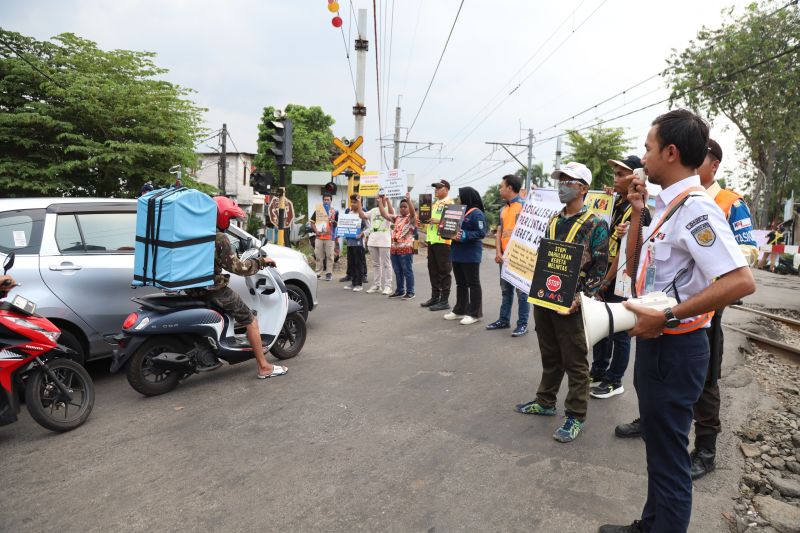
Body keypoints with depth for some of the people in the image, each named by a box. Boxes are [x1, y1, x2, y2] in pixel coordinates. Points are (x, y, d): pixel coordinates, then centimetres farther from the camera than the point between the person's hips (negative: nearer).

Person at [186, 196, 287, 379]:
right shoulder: (219, 239, -15)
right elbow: (236, 267, -15)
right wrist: (261, 261, -4)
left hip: (193, 288, 8)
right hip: (214, 288, -8)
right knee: (250, 320, 1)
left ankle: (206, 359, 29)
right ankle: (264, 367, 2)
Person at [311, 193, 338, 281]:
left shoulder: (334, 211, 6)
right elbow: (312, 222, 11)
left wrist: (333, 222, -17)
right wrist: (315, 230, -4)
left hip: (330, 237, -2)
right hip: (319, 236, 2)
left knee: (329, 256, -1)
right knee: (318, 256, 7)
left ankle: (329, 273, 4)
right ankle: (318, 272, 15)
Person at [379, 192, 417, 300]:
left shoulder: (411, 218, -2)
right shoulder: (396, 218, 16)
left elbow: (413, 212, -24)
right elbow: (384, 214, 14)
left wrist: (409, 200, -37)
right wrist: (381, 201, 7)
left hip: (406, 249, -7)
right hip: (394, 249, 7)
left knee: (407, 271, -1)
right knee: (397, 272, 14)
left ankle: (410, 292, 5)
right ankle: (400, 291, 24)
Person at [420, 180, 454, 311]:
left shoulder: (449, 203, -7)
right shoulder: (434, 203, 19)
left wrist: (439, 221, -25)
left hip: (443, 241, -9)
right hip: (432, 240, 9)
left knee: (444, 271, -3)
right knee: (433, 270, 12)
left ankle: (444, 301, 2)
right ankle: (435, 297, 21)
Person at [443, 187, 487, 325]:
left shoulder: (476, 213, -13)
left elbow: (481, 233, -19)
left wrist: (464, 236, -25)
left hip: (470, 255, -9)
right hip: (457, 253, 9)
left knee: (473, 284, 0)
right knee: (460, 283, 15)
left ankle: (474, 313, 6)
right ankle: (460, 310, 24)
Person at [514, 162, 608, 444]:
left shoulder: (596, 224, -7)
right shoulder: (553, 221, 12)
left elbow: (599, 268, -10)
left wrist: (580, 298, -18)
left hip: (569, 304, -6)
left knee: (575, 362, 3)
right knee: (549, 356, 18)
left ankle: (575, 416, 13)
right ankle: (545, 401, 31)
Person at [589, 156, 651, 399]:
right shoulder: (618, 205, 9)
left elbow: (625, 253, -20)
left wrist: (606, 282, -17)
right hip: (607, 278, 8)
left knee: (619, 333, 5)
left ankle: (614, 381, 18)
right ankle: (598, 372, 31)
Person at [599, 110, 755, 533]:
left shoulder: (695, 207, -20)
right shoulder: (667, 206, 9)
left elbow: (742, 281, -29)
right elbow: (635, 265, 16)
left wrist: (666, 316, -27)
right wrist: (636, 212, 7)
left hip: (674, 346, -10)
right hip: (655, 340, 10)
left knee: (668, 455, 4)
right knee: (656, 442, 23)